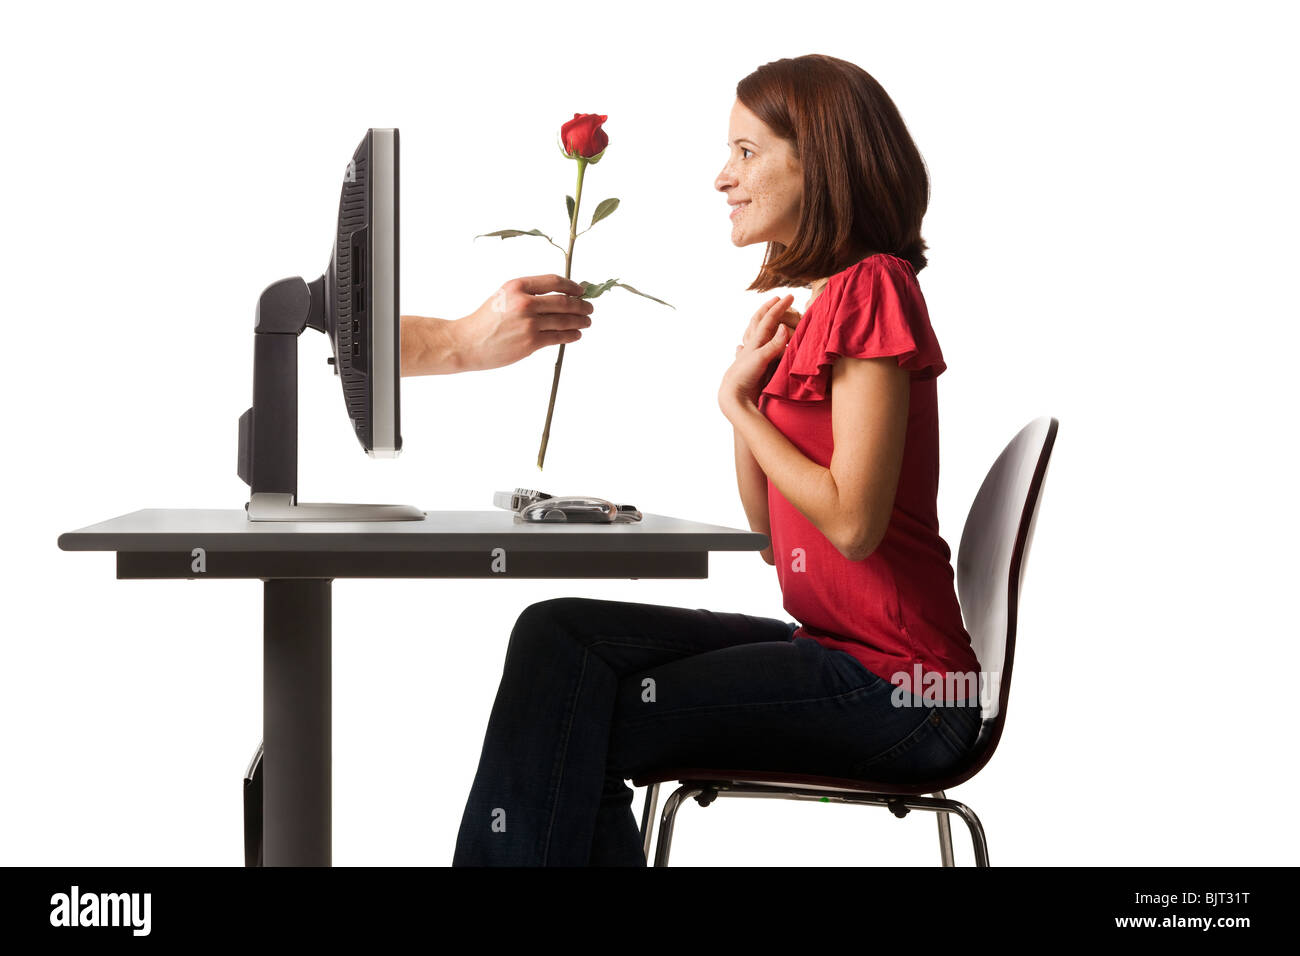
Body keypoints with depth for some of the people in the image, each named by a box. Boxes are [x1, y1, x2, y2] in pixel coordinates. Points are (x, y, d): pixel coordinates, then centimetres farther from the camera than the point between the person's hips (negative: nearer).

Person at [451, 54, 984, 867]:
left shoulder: (873, 288, -13)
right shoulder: (815, 302, 17)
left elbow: (852, 522, -20)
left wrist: (739, 405, -6)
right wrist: (746, 389, 0)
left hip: (892, 687, -9)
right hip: (829, 643, 9)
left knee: (574, 733, -10)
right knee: (558, 634, -4)